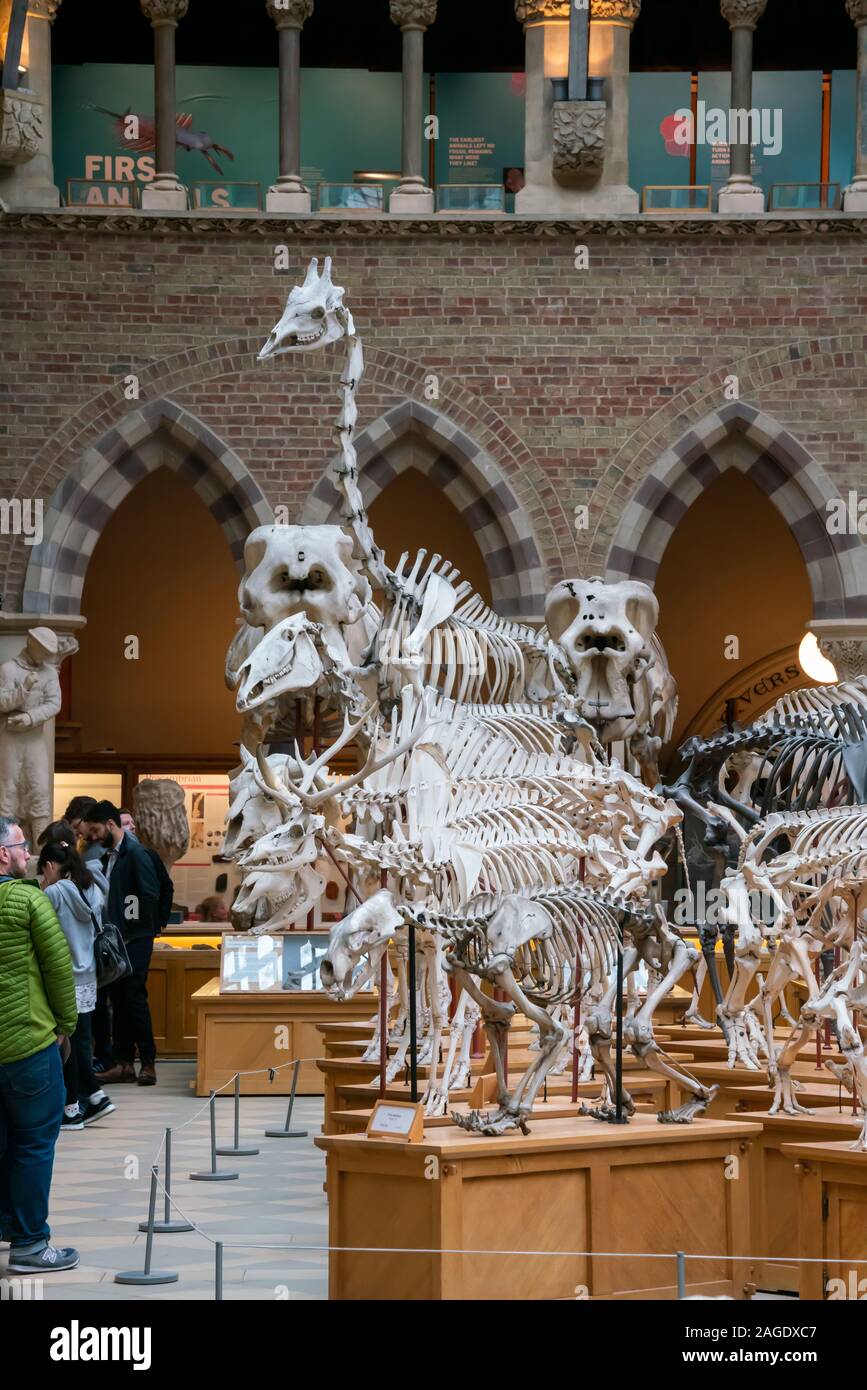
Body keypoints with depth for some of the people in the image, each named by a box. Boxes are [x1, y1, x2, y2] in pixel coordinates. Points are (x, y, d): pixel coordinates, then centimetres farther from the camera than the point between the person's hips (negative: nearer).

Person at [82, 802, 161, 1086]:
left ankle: (148, 1063, 2)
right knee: (118, 1001, 9)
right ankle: (124, 1063, 14)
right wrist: (109, 929, 5)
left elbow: (150, 894, -18)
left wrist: (135, 930, -14)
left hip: (134, 941, -8)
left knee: (134, 999, -5)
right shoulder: (108, 855, 12)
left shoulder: (135, 853, -13)